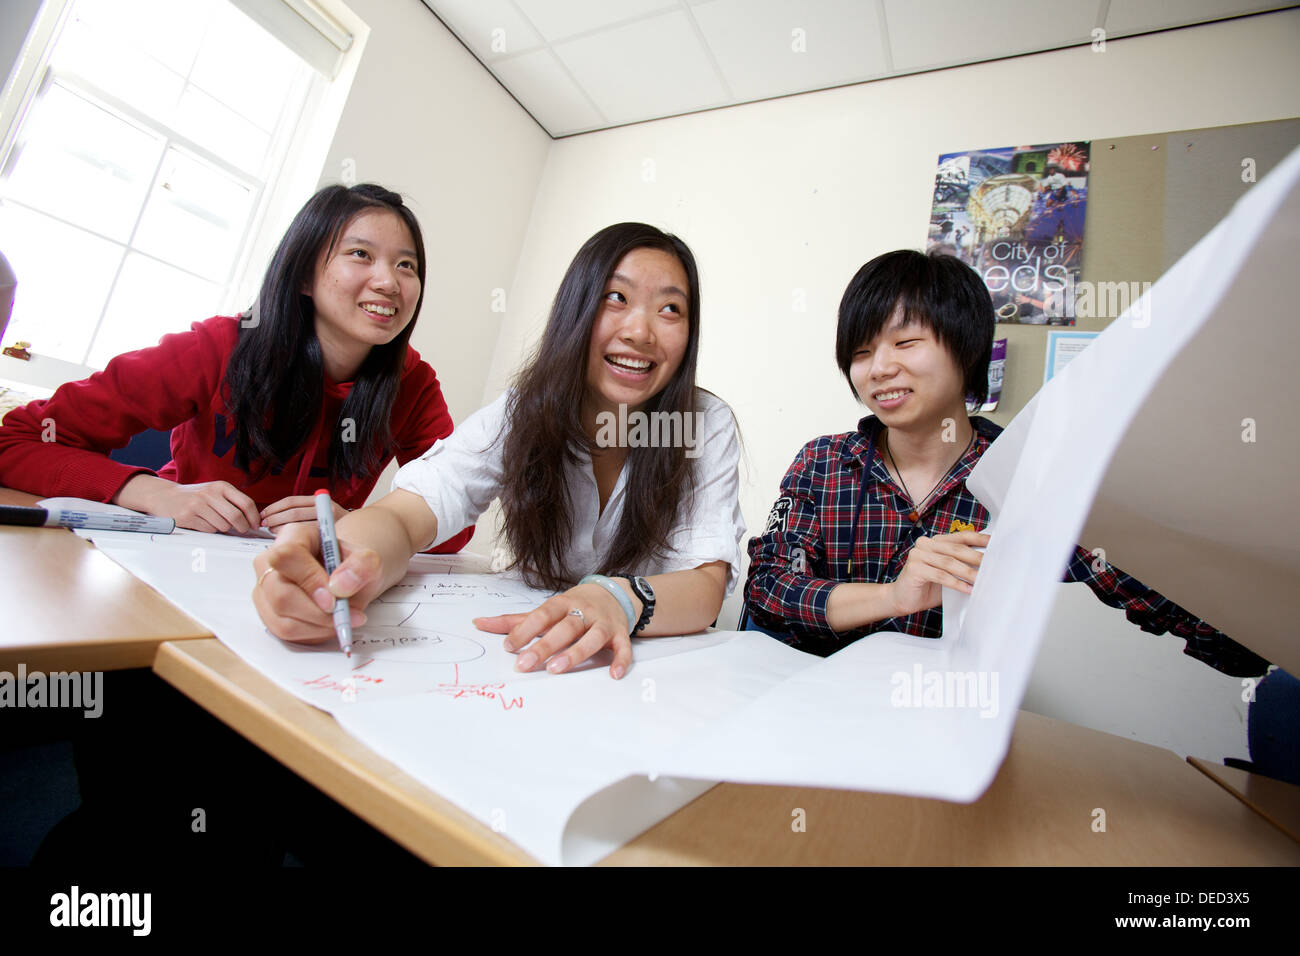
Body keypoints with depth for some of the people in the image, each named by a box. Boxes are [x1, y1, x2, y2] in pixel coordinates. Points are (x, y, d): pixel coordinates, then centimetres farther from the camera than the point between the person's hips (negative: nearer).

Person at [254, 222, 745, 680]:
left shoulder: (707, 426, -12)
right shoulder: (523, 412, -10)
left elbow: (707, 581, -19)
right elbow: (405, 514, -19)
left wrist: (620, 600, -40)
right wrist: (348, 567, -42)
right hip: (523, 661, -1)